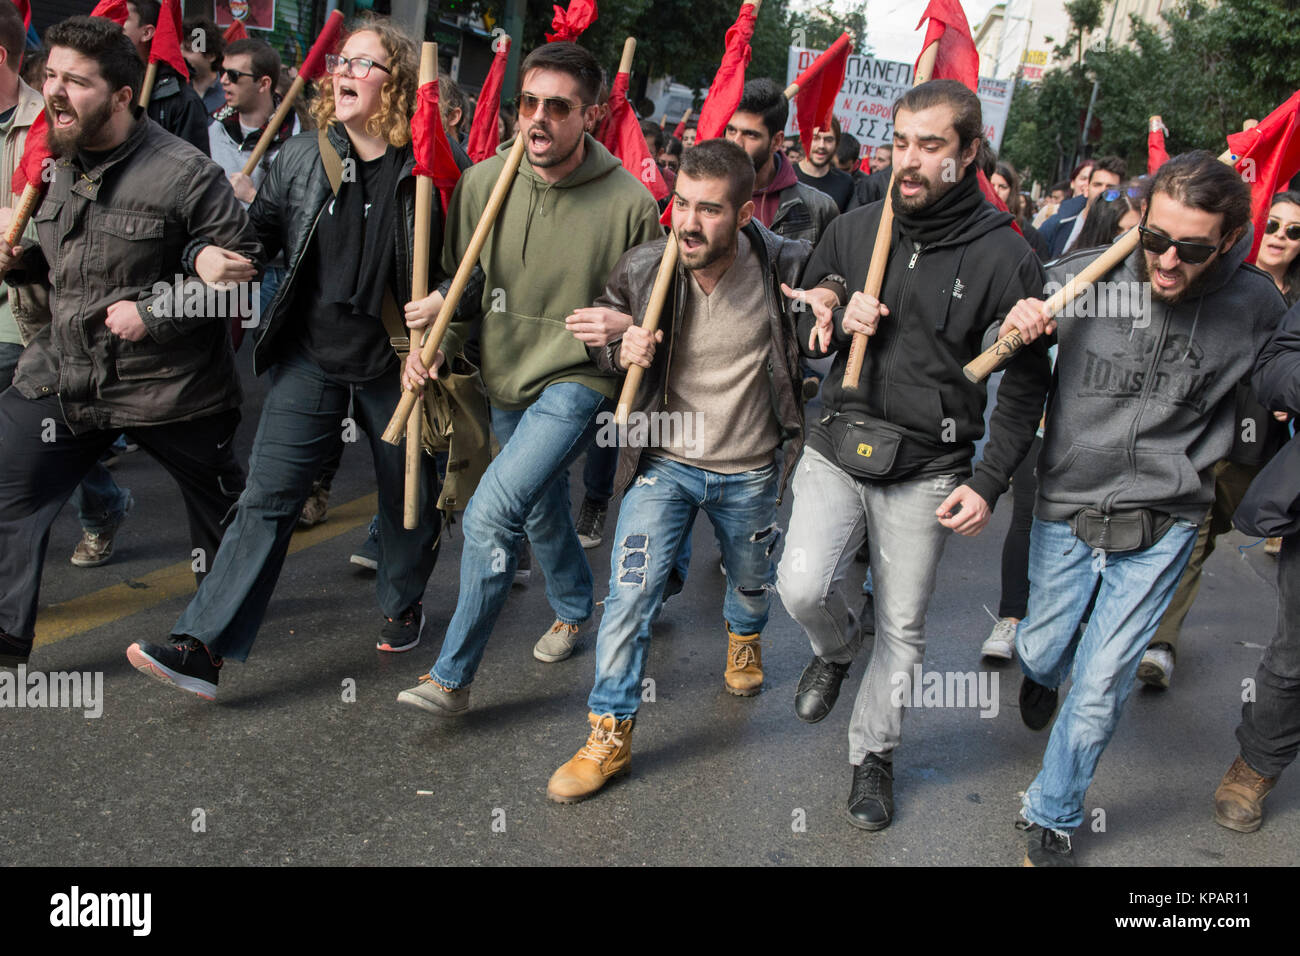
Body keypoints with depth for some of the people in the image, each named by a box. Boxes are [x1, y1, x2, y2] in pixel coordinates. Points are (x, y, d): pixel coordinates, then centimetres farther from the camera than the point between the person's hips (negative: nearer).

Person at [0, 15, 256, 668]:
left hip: (168, 387, -5)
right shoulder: (58, 163, 5)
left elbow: (243, 269, -17)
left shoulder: (185, 173, -18)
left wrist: (152, 313, -21)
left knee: (216, 500, 16)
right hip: (61, 371, 5)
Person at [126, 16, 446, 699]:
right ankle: (203, 647, -4)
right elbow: (257, 232, 11)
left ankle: (403, 604, 43)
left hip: (393, 364, -2)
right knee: (266, 500, -3)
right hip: (309, 360, 2)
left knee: (407, 496, 15)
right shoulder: (299, 158, 2)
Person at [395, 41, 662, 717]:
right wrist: (436, 345, -9)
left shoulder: (629, 202, -17)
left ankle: (451, 678, -6)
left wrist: (622, 323, -25)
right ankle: (573, 607, 54)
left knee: (491, 512, -20)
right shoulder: (481, 182, -7)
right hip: (506, 382, 6)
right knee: (541, 510, 24)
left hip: (578, 381, -5)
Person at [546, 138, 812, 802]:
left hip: (750, 471, 1)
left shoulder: (784, 267, -19)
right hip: (665, 461, -1)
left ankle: (744, 638, 62)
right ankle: (608, 737, 7)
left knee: (751, 583, 24)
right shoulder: (640, 270, -15)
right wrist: (621, 350, -21)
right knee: (630, 592, -9)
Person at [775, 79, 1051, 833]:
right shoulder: (854, 230, 2)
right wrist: (840, 322, -11)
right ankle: (837, 649, 23)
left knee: (903, 627, 8)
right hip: (837, 449, 2)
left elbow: (1025, 384, -2)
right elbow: (801, 328, 13)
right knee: (803, 587, -14)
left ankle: (875, 752, 31)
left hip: (927, 469, -2)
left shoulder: (1006, 256, -7)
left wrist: (988, 484, -8)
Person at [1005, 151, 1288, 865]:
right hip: (1065, 507, 1)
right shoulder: (1083, 277, -13)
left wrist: (1204, 461, 5)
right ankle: (1041, 672, 57)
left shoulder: (1255, 305, -10)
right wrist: (1013, 331, -20)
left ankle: (1051, 817, 27)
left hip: (1161, 525, 0)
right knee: (1041, 649, 18)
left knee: (1099, 692, 2)